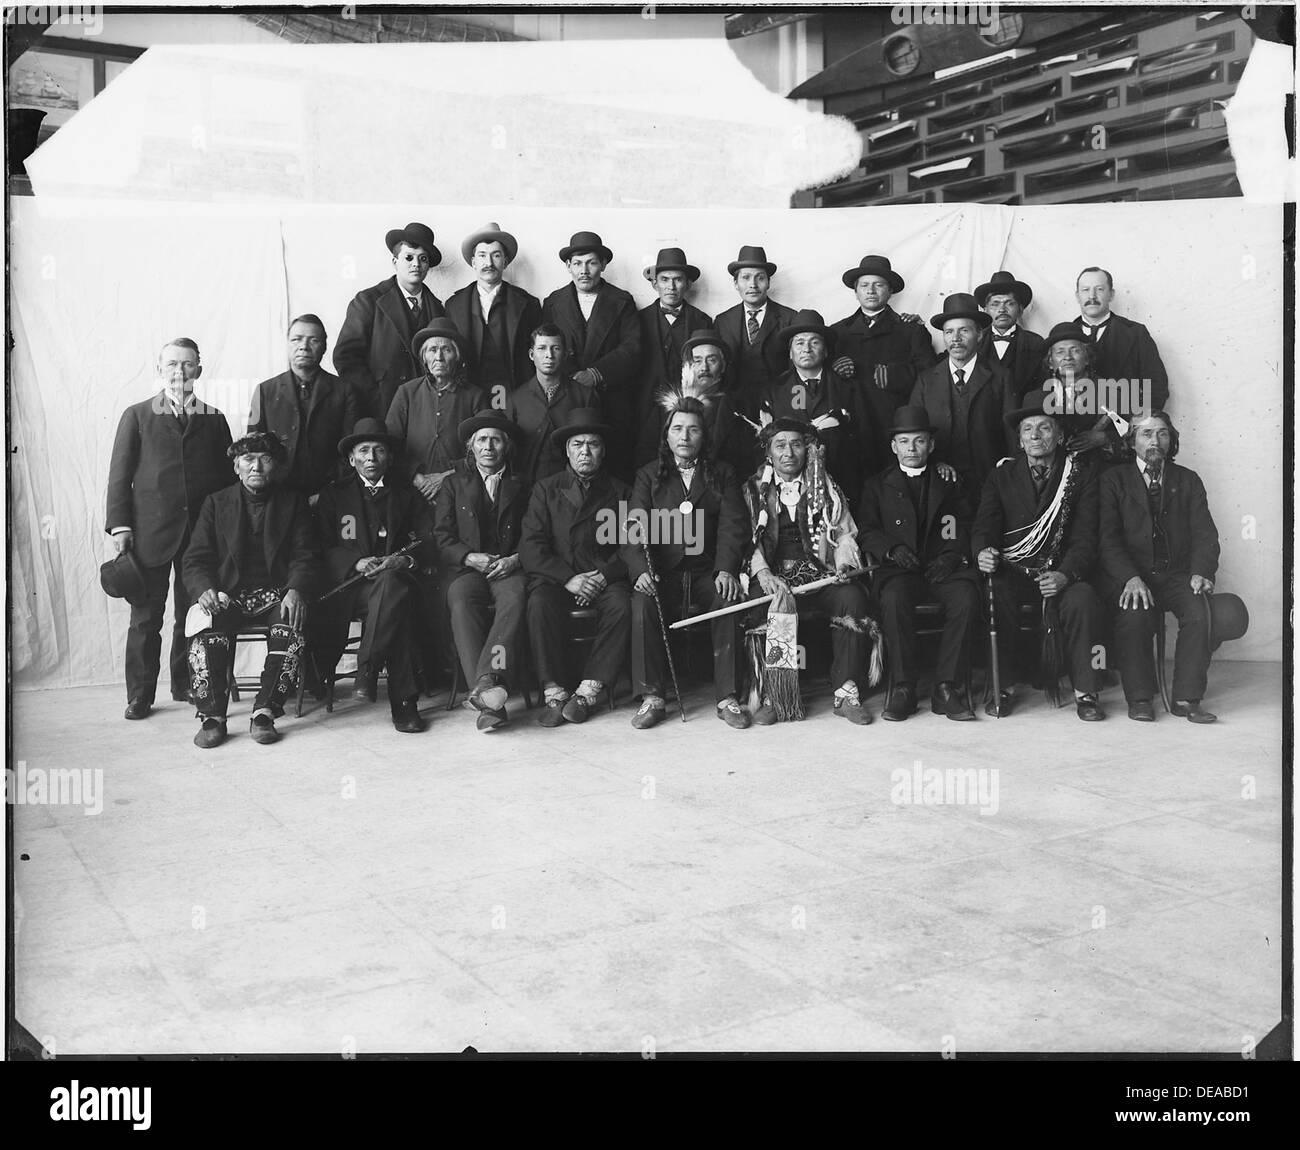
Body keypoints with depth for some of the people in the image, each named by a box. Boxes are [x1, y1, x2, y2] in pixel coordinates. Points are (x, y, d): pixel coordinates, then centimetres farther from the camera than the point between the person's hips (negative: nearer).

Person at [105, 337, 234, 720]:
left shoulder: (214, 420, 12)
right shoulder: (136, 416, 7)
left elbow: (228, 477, 11)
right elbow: (119, 475, 3)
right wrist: (119, 525, -6)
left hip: (202, 531, 2)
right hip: (150, 531, -2)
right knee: (145, 617, 1)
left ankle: (186, 684, 20)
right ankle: (140, 695, 9)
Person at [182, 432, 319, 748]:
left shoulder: (293, 502, 12)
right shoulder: (216, 503, 13)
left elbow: (304, 556, 4)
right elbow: (196, 559, 7)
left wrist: (296, 590, -17)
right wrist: (205, 590, -15)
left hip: (276, 592, 0)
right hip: (227, 594, 1)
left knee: (291, 626, -34)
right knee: (206, 627, -32)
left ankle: (264, 712, -27)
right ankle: (212, 717, -24)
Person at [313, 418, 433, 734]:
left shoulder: (407, 497, 21)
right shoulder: (333, 495, 18)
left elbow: (427, 543, 7)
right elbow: (323, 548, 6)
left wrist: (406, 559, -16)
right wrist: (357, 563, -14)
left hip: (396, 580, 1)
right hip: (348, 584, -1)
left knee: (392, 583, -38)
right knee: (400, 611, -34)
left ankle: (367, 670, -31)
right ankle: (403, 701, -33)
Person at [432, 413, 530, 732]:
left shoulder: (520, 486, 20)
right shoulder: (453, 484, 19)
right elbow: (441, 537, 9)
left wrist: (516, 559, -9)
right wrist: (470, 557, -9)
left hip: (509, 567, 0)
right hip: (464, 568, 0)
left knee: (514, 597, -35)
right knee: (461, 601, -34)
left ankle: (487, 679, -50)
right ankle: (490, 700, -43)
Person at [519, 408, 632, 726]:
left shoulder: (618, 491, 12)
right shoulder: (546, 489, 11)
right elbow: (531, 547, 0)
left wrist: (603, 576, -14)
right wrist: (568, 578, -14)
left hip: (605, 578, 0)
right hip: (555, 577, 0)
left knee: (620, 605, -31)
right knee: (540, 604, -32)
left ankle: (590, 690, -24)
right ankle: (553, 692, -25)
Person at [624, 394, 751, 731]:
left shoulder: (722, 475, 15)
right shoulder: (648, 476, 14)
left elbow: (732, 526, 2)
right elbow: (634, 529, 1)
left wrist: (726, 569, -17)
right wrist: (641, 570, -19)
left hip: (708, 573, 0)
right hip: (661, 574, 0)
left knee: (728, 600, -30)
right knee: (642, 602, -30)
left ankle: (727, 697, -24)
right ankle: (651, 697, -24)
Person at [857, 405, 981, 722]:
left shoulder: (948, 483, 21)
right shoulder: (877, 486, 18)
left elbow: (967, 528, 12)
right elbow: (866, 532, 9)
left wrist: (951, 556, -8)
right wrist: (893, 549, -11)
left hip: (943, 568, 1)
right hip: (899, 569, -1)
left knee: (966, 597, -32)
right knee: (893, 599, -35)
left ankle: (947, 687, -25)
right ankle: (902, 688, -25)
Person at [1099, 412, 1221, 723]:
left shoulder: (1188, 481, 16)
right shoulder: (1114, 480, 8)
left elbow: (1204, 533, 6)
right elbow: (1108, 537, -4)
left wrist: (1201, 571, -14)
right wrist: (1130, 578, -20)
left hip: (1177, 574, 2)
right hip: (1130, 576, -2)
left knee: (1199, 610, -28)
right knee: (1134, 615, -32)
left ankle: (1186, 699, -21)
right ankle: (1139, 698, -18)